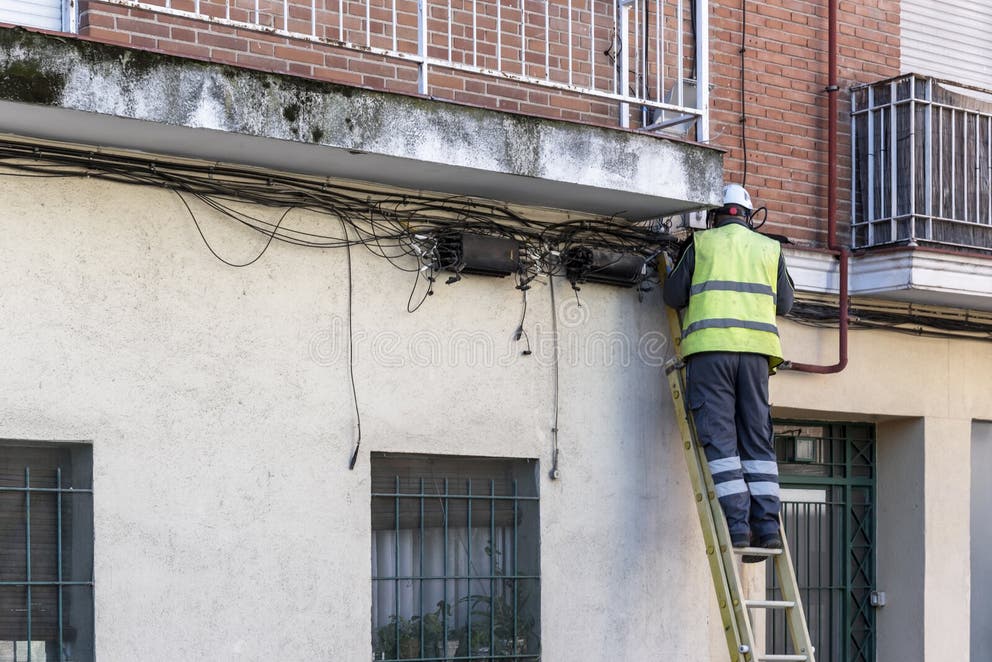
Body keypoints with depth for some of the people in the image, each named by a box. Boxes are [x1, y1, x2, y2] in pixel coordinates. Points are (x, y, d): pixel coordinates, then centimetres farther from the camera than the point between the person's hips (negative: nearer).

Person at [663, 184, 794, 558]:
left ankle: (736, 525, -13)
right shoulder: (770, 248, 18)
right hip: (756, 348, 3)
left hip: (711, 345, -3)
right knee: (757, 437, 6)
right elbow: (784, 303, 20)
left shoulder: (702, 244, 10)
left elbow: (674, 296, 9)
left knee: (718, 436, -5)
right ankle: (767, 526, -1)